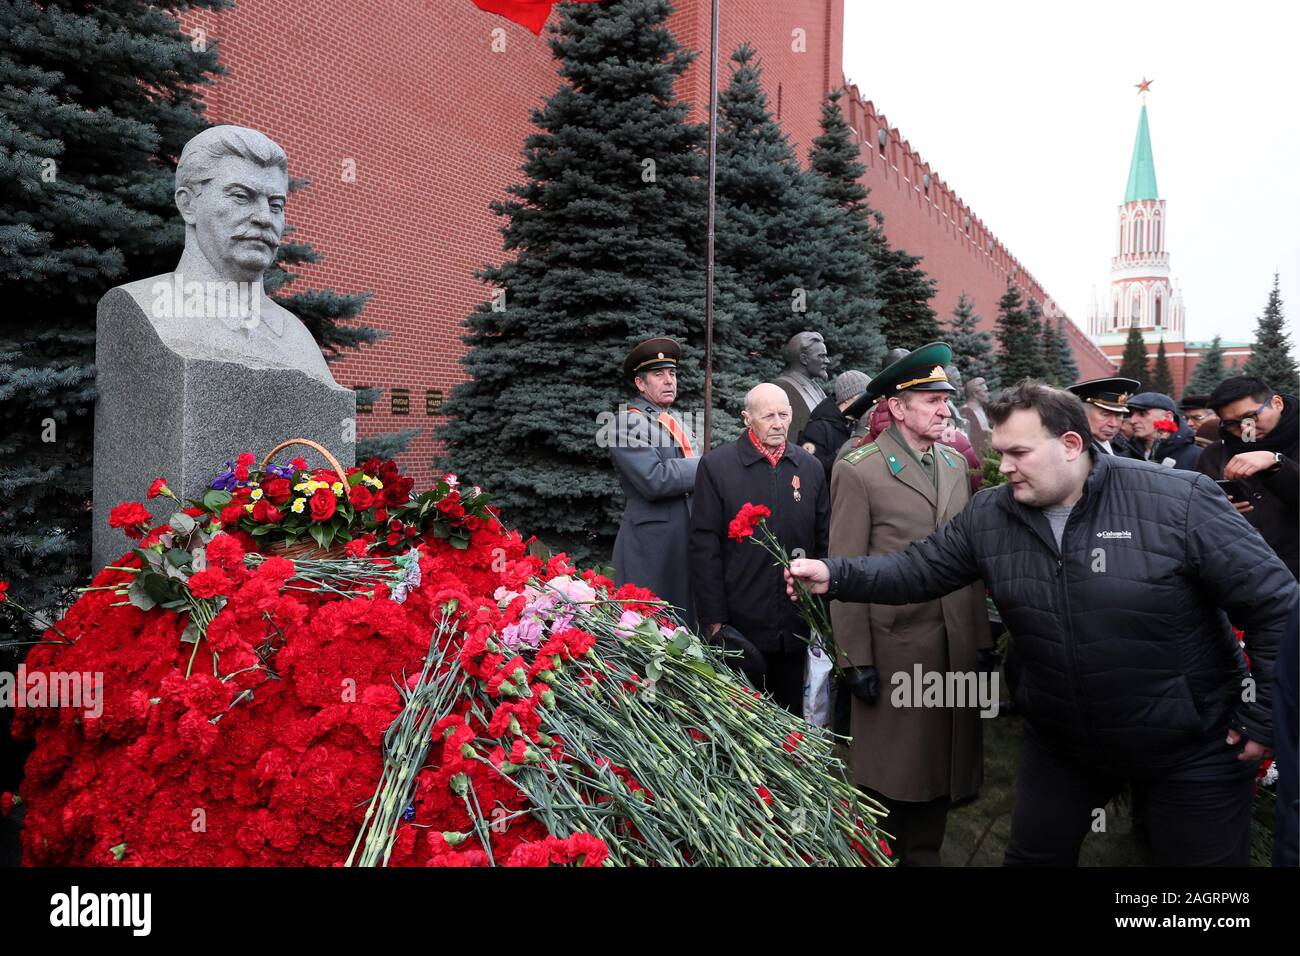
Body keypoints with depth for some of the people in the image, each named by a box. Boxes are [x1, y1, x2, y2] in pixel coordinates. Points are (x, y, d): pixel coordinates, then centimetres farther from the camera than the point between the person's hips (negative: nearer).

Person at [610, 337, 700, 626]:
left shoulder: (676, 421, 18)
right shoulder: (628, 422, -9)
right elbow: (654, 480, -21)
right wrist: (704, 467, -12)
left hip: (688, 542, 8)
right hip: (650, 546, -8)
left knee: (686, 627, 12)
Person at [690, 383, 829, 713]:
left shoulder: (810, 468, 6)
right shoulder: (716, 466, -6)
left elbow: (823, 541, 10)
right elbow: (704, 547, -7)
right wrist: (713, 618, -9)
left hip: (796, 624, 4)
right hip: (739, 624, -3)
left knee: (790, 711, 15)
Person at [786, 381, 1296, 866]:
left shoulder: (1178, 500, -20)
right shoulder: (989, 515, -7)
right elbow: (919, 569, -3)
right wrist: (836, 575, -19)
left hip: (1193, 746, -3)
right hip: (1059, 742, 4)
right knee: (1034, 856, 18)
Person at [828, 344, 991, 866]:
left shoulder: (955, 464, 10)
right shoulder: (858, 470, -9)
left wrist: (983, 638, 9)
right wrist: (856, 660, -13)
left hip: (958, 644, 6)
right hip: (894, 646, -5)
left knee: (943, 763, 16)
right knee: (891, 772, 8)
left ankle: (925, 854, 33)